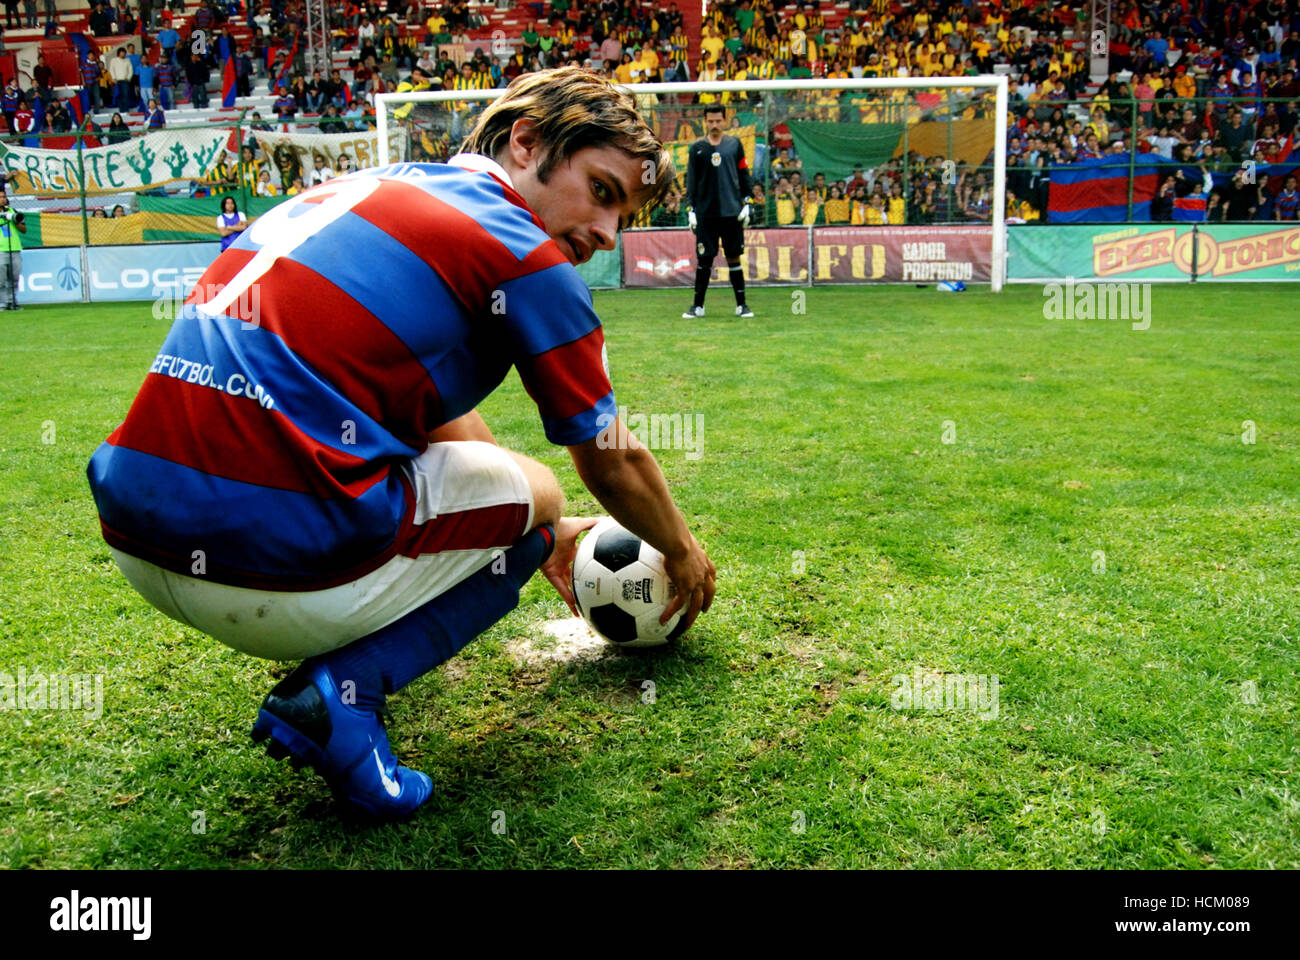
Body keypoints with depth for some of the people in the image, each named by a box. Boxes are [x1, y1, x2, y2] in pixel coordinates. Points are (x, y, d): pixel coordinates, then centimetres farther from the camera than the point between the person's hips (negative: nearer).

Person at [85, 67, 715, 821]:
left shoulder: (371, 191, 20)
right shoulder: (524, 253, -3)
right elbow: (614, 465, 8)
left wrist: (551, 535, 40)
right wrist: (684, 553, 29)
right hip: (285, 570, -8)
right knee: (535, 495, 16)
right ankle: (345, 688, -2)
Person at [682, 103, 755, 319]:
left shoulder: (734, 145, 7)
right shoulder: (697, 148, 6)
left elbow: (744, 175, 9)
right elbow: (691, 181, 7)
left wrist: (746, 204, 2)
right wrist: (690, 210, 0)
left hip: (732, 212, 0)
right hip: (705, 214, 0)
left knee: (734, 258, 4)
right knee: (704, 260, 2)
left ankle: (741, 305, 10)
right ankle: (698, 306, 11)